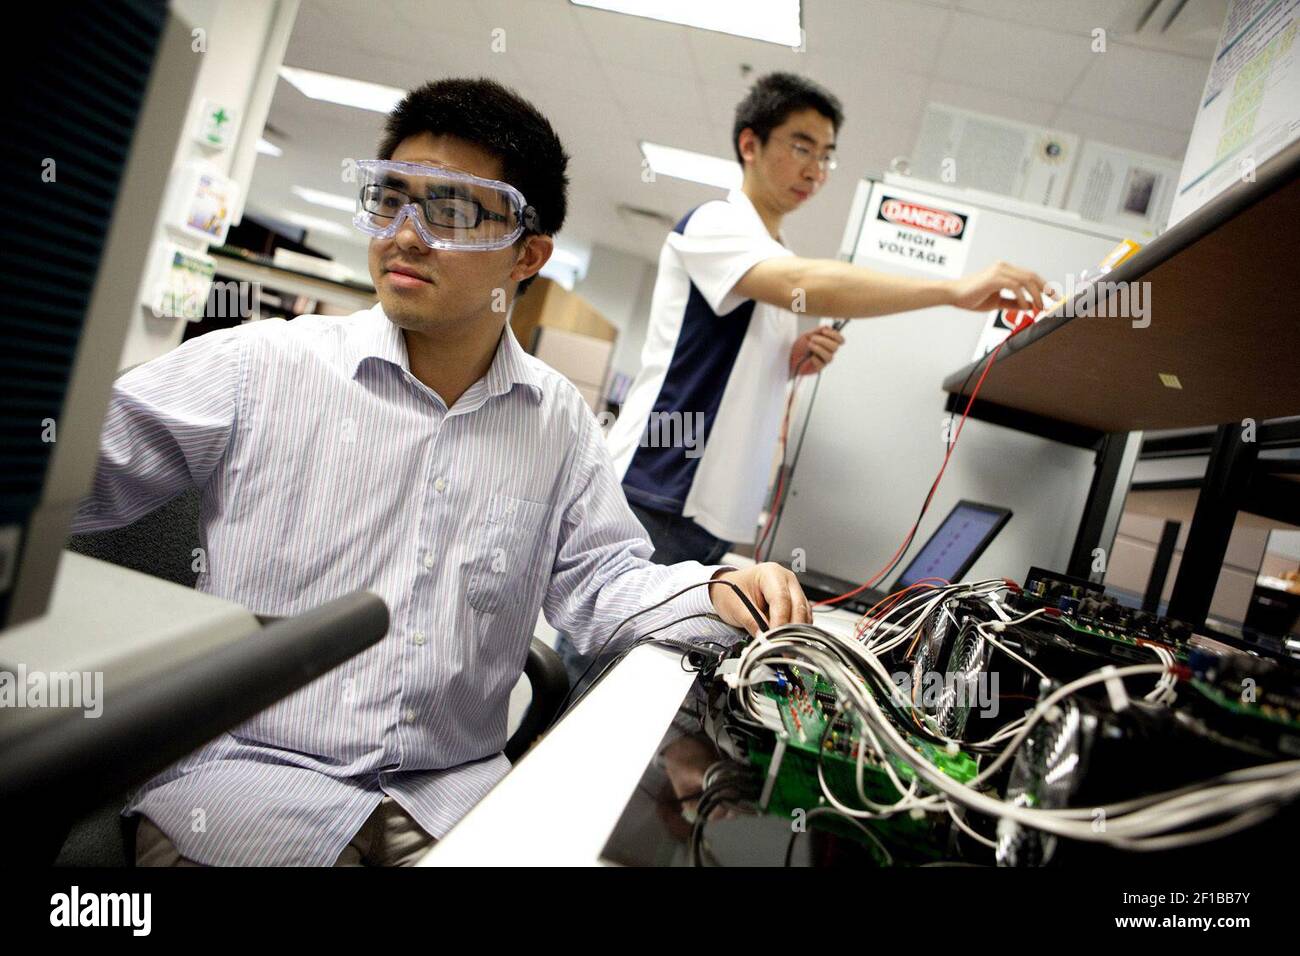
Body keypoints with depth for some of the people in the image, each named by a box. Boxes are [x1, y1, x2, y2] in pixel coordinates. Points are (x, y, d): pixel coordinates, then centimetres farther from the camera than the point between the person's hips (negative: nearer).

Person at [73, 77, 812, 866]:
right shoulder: (261, 366, -5)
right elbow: (72, 470, -1)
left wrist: (716, 593, -10)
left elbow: (598, 581, 5)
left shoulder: (561, 424, 3)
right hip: (239, 767, -2)